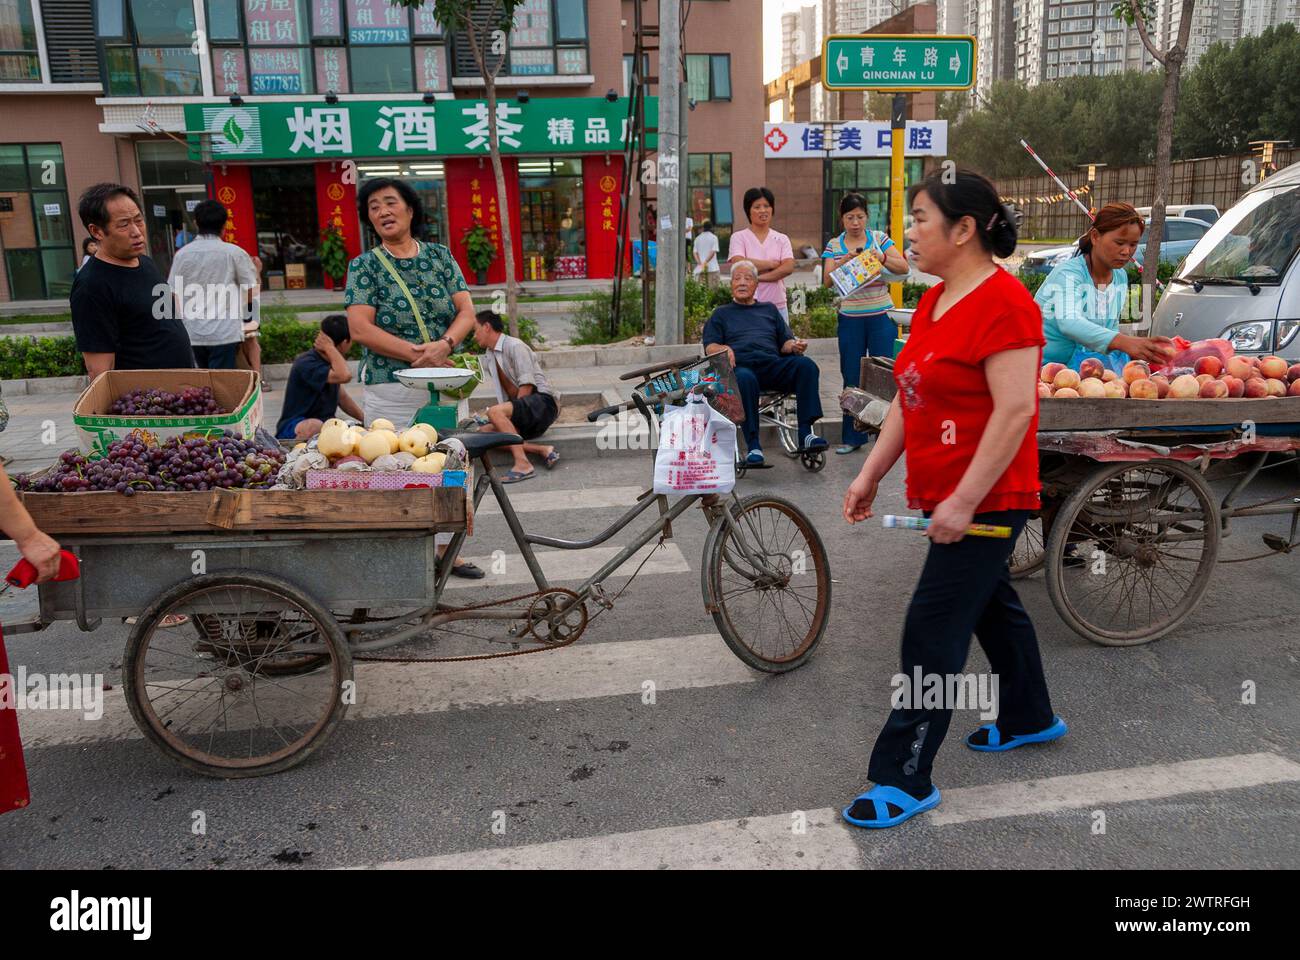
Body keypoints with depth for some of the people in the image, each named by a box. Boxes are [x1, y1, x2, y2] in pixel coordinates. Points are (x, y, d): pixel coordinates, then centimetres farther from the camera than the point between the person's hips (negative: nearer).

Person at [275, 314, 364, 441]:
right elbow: (344, 376, -38)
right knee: (314, 427, -40)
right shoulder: (306, 364, -21)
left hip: (326, 425, 8)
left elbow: (342, 397, 18)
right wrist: (329, 347, -26)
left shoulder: (329, 361, 8)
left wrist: (366, 420, 15)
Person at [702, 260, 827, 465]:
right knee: (745, 379, -41)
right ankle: (753, 444, -40)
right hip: (742, 366, -3)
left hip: (773, 364, 3)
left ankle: (805, 432, -33)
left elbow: (785, 342, 24)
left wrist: (795, 345, -1)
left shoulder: (769, 309, 34)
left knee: (806, 365, -28)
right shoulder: (721, 313, 28)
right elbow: (709, 346, 12)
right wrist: (723, 349, -11)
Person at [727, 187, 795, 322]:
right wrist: (771, 264, -7)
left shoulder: (782, 239, 11)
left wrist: (758, 277, -13)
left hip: (777, 306, 3)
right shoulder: (739, 237, 3)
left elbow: (789, 267, -5)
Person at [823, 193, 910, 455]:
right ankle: (852, 436, 13)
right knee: (852, 377, 4)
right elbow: (827, 280, -3)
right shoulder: (834, 245, 6)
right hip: (850, 318, 1)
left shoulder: (880, 239, 5)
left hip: (881, 317, -1)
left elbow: (904, 267, -2)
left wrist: (881, 258, -18)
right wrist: (844, 262, -19)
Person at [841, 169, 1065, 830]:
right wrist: (870, 475, 10)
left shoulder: (1002, 303, -18)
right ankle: (1030, 717, 45)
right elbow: (909, 401, 14)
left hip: (984, 501, -9)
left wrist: (963, 502, -24)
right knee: (991, 603, 23)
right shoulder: (934, 300, 11)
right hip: (945, 495, 10)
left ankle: (905, 779, 5)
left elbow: (1016, 411, -24)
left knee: (933, 631, -6)